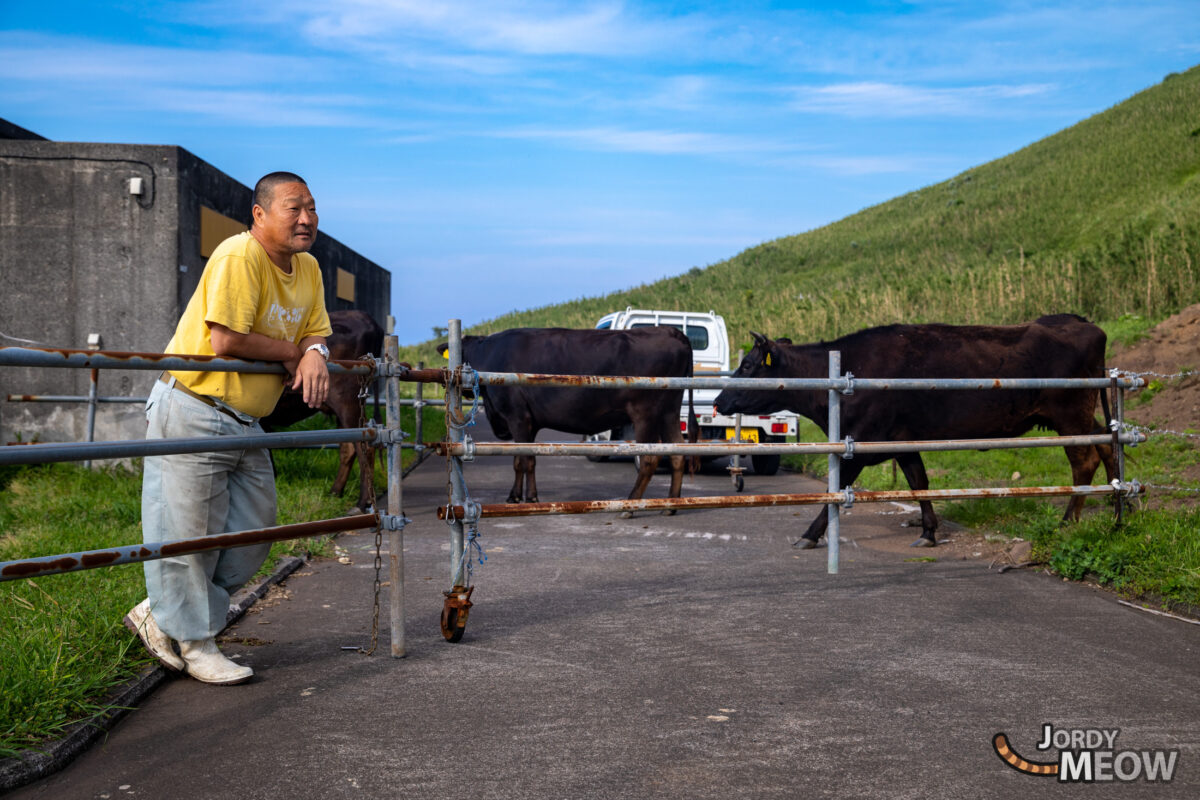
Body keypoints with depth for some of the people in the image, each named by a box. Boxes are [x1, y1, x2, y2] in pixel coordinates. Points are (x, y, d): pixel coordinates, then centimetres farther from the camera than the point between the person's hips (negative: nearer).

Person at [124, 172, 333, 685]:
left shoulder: (308, 269, 8)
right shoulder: (238, 256, -18)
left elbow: (315, 332, 13)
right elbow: (226, 341, -25)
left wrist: (314, 354, -12)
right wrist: (290, 351, -11)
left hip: (245, 422, 9)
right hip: (191, 414, -9)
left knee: (253, 535, 11)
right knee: (188, 533, 0)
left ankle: (161, 615, 26)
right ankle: (196, 644, 16)